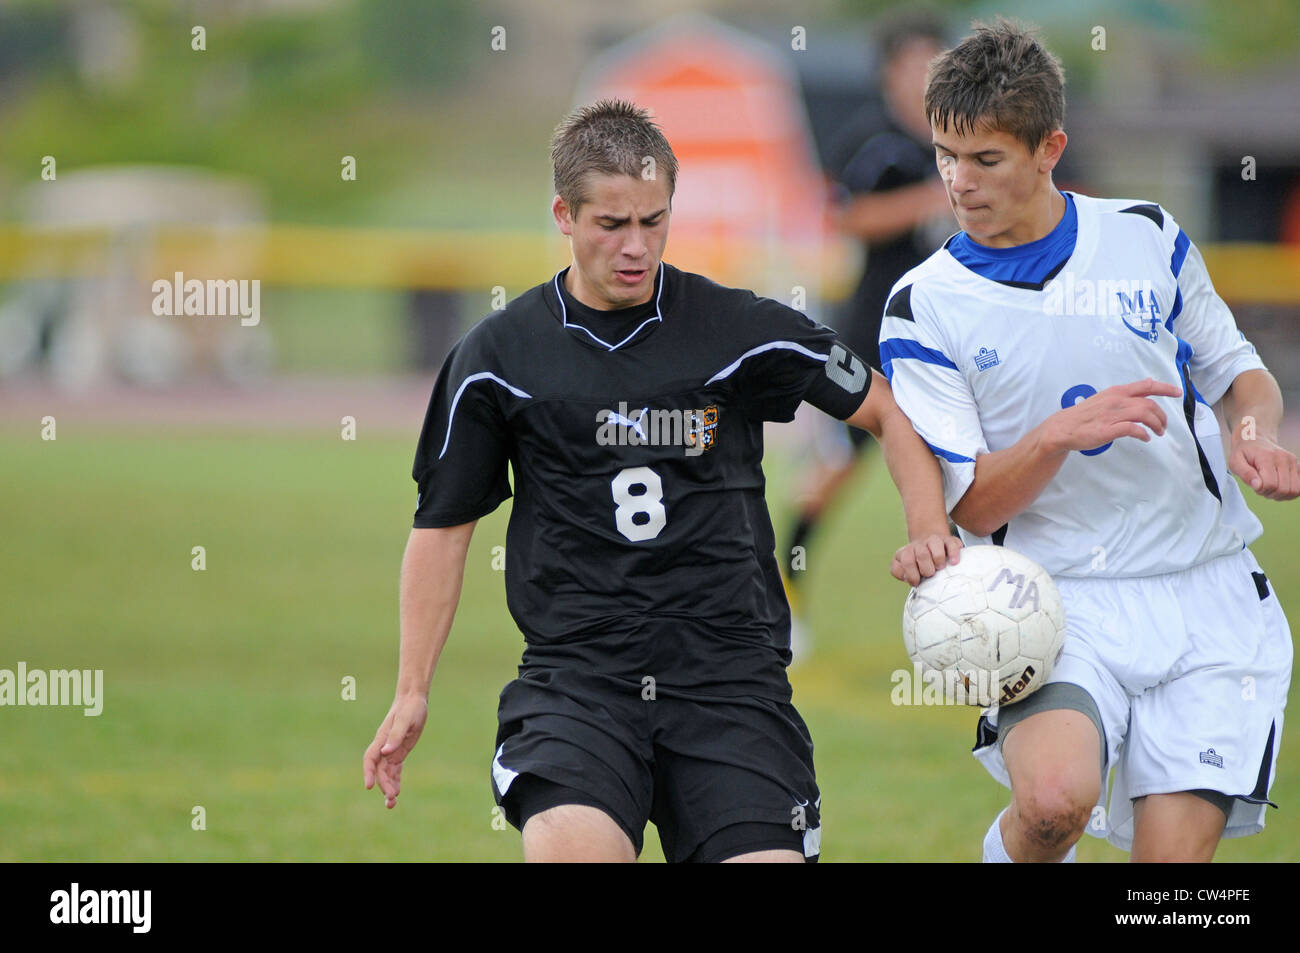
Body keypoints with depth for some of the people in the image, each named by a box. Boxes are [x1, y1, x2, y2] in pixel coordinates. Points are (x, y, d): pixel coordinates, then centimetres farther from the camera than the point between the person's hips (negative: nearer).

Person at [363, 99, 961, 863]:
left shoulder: (742, 330, 4)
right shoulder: (499, 356, 6)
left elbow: (889, 411, 15)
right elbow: (445, 524, 14)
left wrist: (929, 534, -1)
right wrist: (412, 694, 12)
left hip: (730, 670, 1)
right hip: (574, 673, -1)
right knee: (571, 848, -28)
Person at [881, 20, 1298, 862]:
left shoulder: (1148, 238, 6)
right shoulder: (924, 309, 0)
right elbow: (975, 505, -4)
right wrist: (1060, 434, -22)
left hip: (1209, 600, 2)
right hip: (1061, 602, -2)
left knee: (1173, 853, -12)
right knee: (1055, 796, -30)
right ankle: (1009, 854, 4)